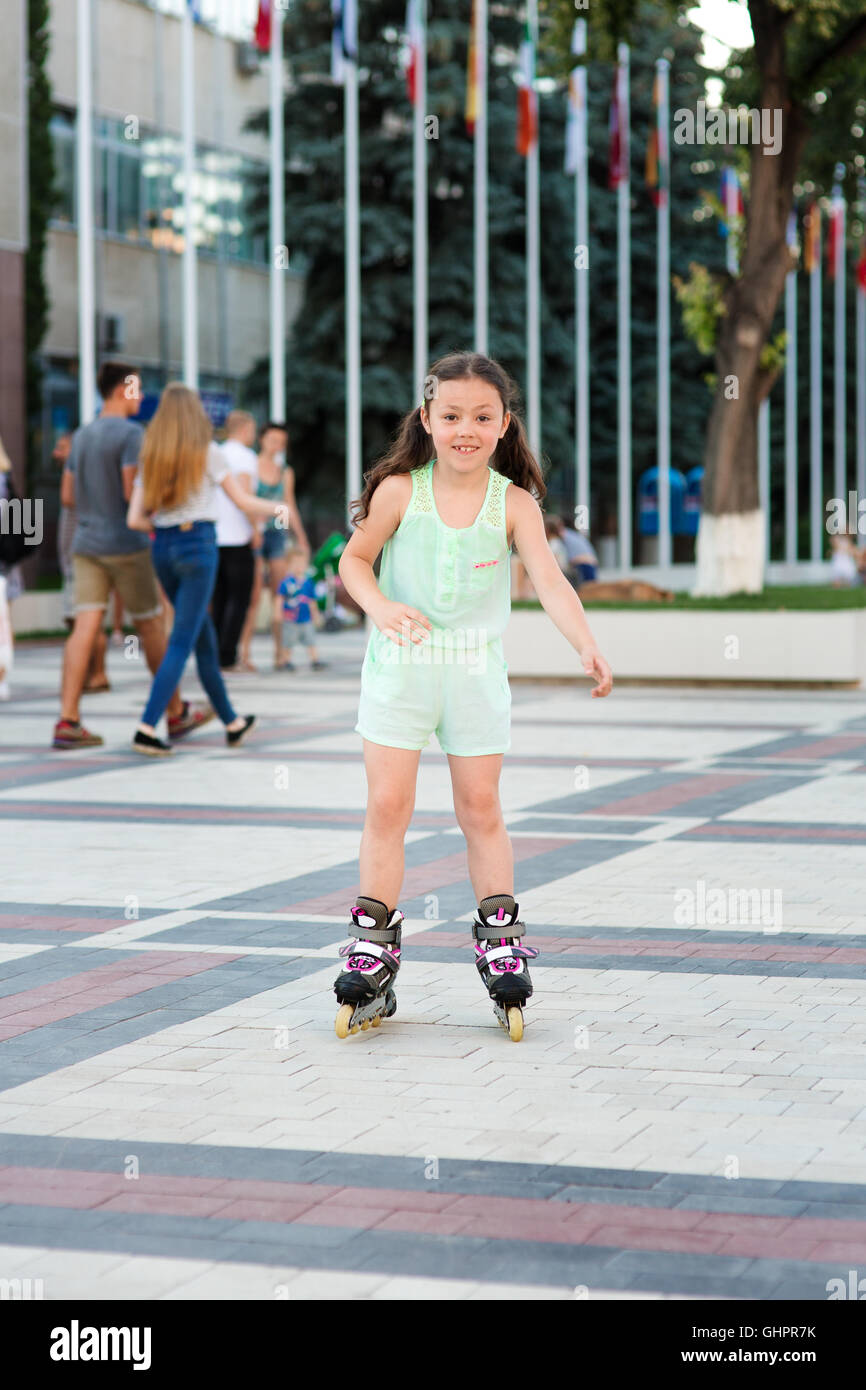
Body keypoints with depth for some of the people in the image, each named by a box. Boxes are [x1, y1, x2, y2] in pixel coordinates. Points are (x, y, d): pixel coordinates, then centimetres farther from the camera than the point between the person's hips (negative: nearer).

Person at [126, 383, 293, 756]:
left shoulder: (151, 459, 8)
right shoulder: (207, 452, -4)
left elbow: (135, 519, 2)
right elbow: (245, 502, 0)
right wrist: (278, 508, 18)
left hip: (163, 547, 5)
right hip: (197, 546, -5)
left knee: (205, 638, 16)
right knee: (182, 642, -5)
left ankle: (233, 723, 25)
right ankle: (146, 729, -14)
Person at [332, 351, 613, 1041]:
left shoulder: (514, 504, -8)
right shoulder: (399, 490, -8)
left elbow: (550, 581, -17)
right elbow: (355, 557, 2)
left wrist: (587, 646, -33)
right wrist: (380, 606, -19)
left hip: (476, 672, 0)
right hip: (399, 668, 0)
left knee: (481, 808, 5)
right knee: (387, 805, -2)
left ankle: (500, 940, 17)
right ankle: (374, 944, 7)